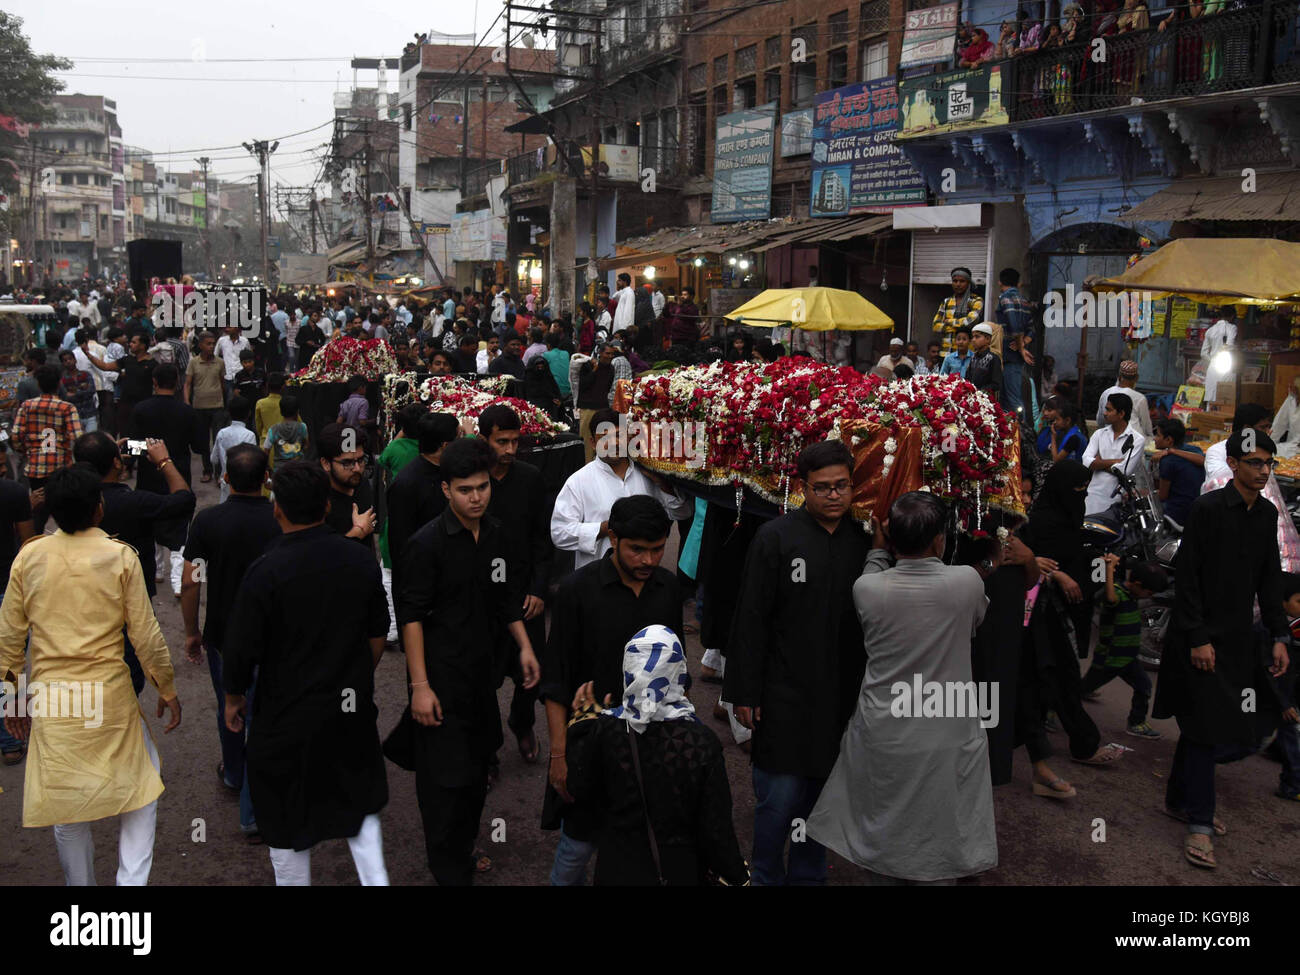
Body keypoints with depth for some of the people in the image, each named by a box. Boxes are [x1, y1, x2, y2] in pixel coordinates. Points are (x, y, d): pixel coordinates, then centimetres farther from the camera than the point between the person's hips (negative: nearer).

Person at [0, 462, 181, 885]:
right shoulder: (120, 556, -8)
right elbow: (145, 634, -6)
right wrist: (167, 688, 6)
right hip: (110, 697, -2)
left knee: (67, 806, 14)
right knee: (141, 787, 14)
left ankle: (80, 882, 27)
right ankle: (132, 879, 5)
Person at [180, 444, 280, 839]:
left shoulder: (207, 521, -12)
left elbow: (190, 583, -9)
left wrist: (192, 632, 5)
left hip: (222, 635, 2)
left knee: (229, 708, 24)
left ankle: (234, 774, 47)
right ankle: (254, 811, 5)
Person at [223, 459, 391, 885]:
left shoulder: (265, 570, -20)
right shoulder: (361, 560, -6)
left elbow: (241, 651, -15)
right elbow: (377, 636, 5)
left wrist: (234, 698, 4)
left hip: (287, 716, -4)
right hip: (352, 710, 4)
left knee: (287, 825, 14)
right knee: (360, 805, 22)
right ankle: (375, 879, 18)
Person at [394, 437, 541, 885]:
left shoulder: (496, 536, 5)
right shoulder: (427, 543, -15)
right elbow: (411, 616, -15)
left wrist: (524, 646, 12)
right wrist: (419, 686, -18)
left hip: (481, 671, 7)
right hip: (441, 676, -7)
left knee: (477, 765, 17)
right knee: (447, 777, -1)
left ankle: (465, 847, 38)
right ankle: (451, 873, 14)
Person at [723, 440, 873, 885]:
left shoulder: (863, 541, 4)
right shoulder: (776, 537, -8)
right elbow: (750, 621, -8)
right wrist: (745, 694, -9)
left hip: (841, 698, 4)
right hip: (786, 696, -4)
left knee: (823, 794, 15)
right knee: (779, 798, -1)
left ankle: (808, 874, 32)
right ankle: (766, 877, 20)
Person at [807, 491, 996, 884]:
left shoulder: (866, 588, -15)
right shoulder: (967, 582, -16)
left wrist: (877, 551, 20)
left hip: (881, 738, 1)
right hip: (946, 743, -1)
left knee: (881, 840, 19)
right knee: (937, 844, 15)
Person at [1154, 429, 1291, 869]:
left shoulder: (1267, 514, 7)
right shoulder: (1208, 509, -13)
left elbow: (1270, 580, 13)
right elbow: (1186, 577, -14)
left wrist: (1279, 637, 6)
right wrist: (1198, 639, -17)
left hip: (1239, 638, 7)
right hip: (1202, 637, -7)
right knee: (1207, 726, -5)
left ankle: (1180, 798, 28)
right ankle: (1199, 824, 2)